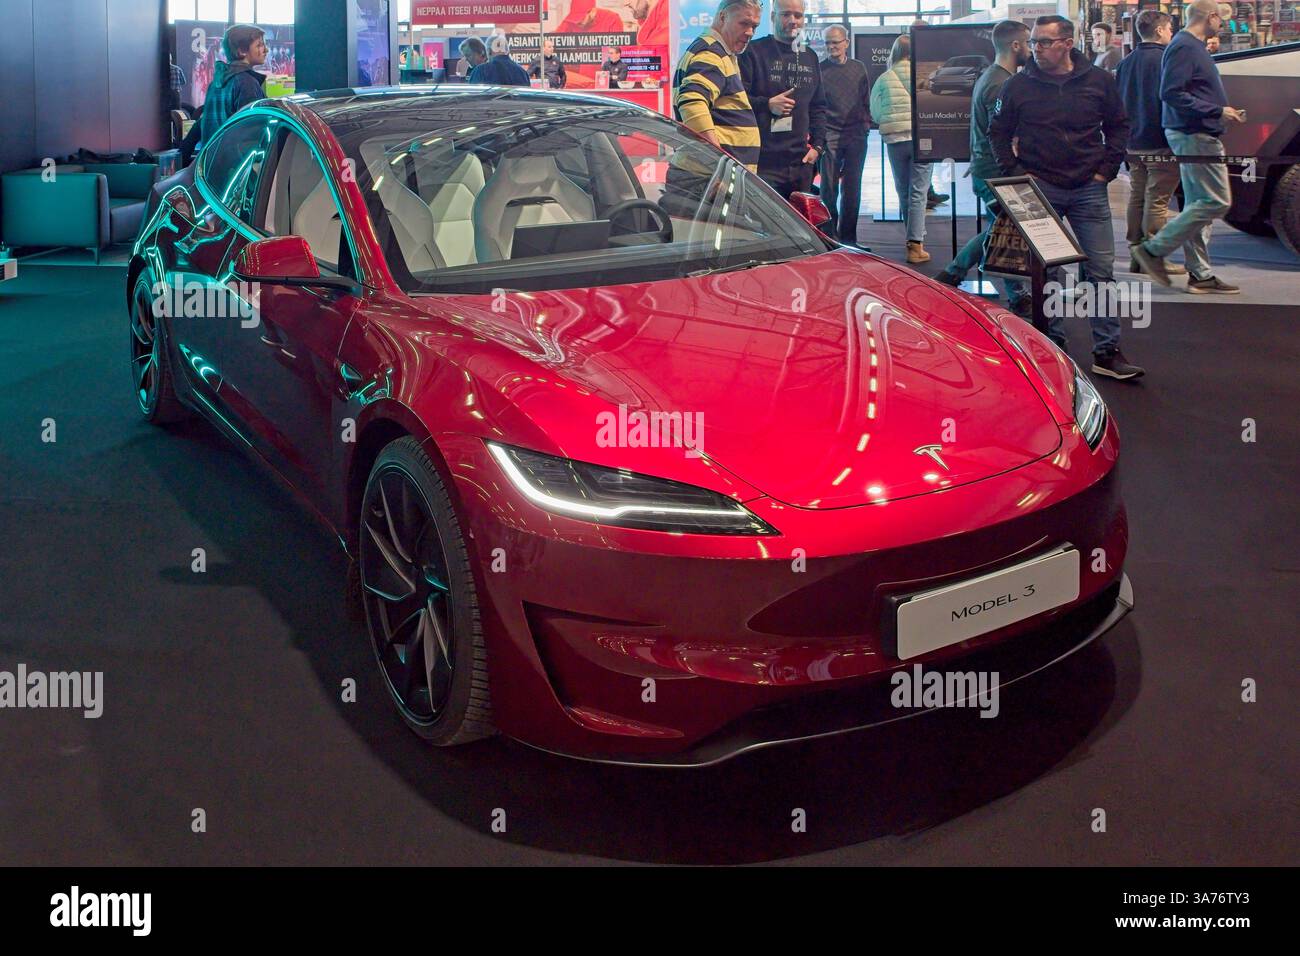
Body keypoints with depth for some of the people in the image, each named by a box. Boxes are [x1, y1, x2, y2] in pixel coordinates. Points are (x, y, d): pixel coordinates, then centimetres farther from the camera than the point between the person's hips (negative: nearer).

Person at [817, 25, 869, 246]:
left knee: (852, 188, 4)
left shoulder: (859, 68, 13)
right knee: (829, 187, -4)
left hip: (856, 136, 3)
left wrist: (864, 123, 6)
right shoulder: (819, 69, 3)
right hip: (830, 135, -3)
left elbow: (866, 101, 18)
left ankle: (848, 236, 10)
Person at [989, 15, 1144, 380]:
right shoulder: (1018, 85, 0)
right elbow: (998, 131, 9)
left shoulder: (1099, 81, 2)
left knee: (1101, 270, -1)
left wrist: (1107, 168, 2)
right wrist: (1014, 171, -1)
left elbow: (1118, 126, 12)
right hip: (1039, 189, -1)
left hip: (1088, 189, 1)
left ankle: (1107, 352, 4)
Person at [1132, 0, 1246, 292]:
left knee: (1198, 204, 10)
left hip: (1200, 135, 11)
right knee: (1216, 202, -11)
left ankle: (1200, 275, 14)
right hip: (1194, 136, -11)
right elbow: (1171, 94, -22)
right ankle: (1154, 250, -6)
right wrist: (1217, 111, -21)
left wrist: (1225, 112, 18)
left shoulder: (1194, 47, 18)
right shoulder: (1184, 47, -14)